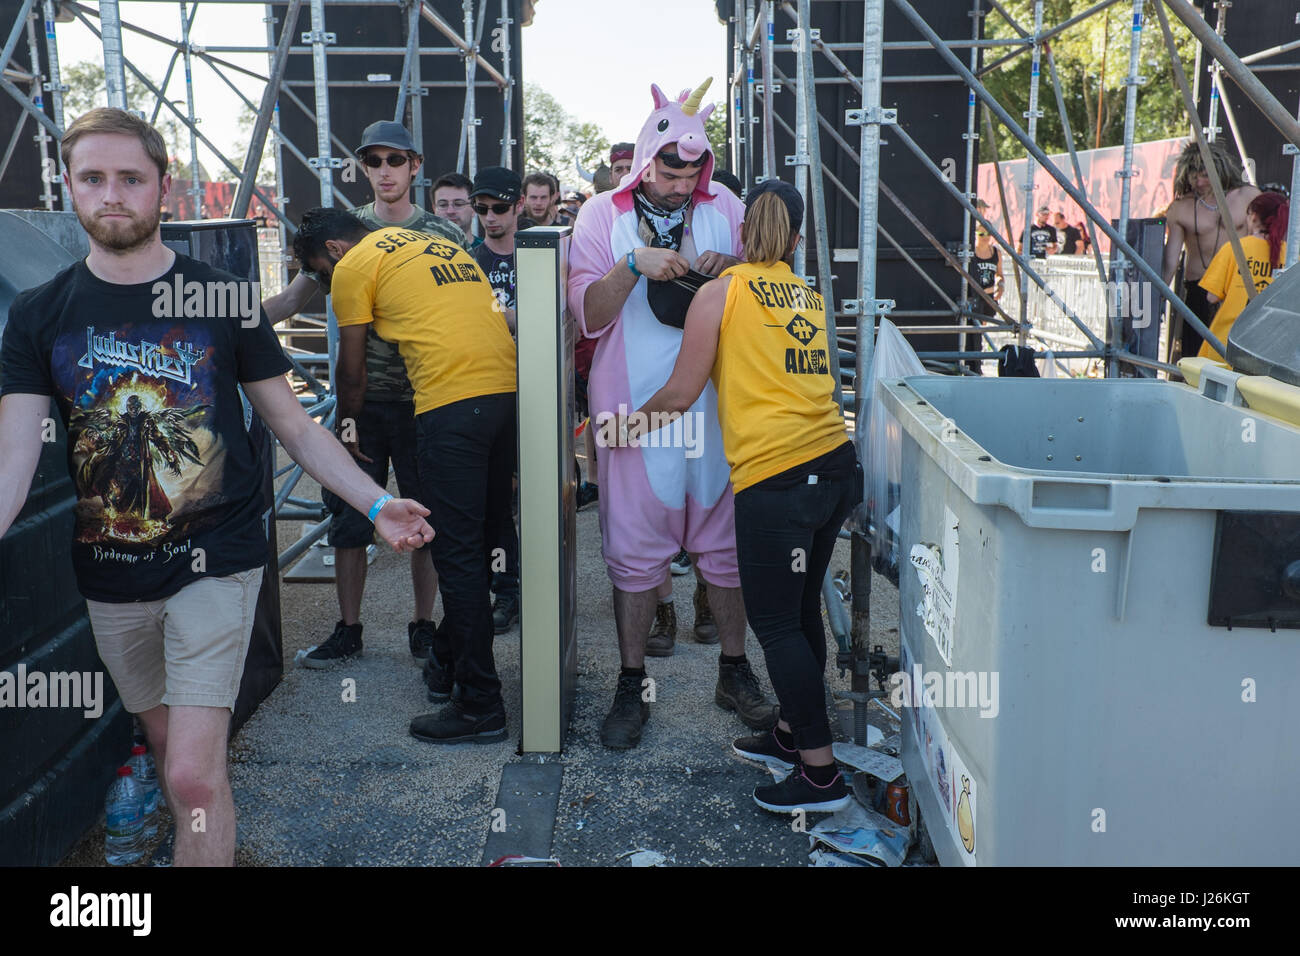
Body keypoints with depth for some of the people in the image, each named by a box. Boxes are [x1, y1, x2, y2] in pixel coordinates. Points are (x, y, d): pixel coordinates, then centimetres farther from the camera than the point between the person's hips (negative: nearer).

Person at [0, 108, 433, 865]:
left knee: (194, 774, -10)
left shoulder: (222, 299, -3)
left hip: (215, 561, -3)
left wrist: (376, 504, -10)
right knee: (167, 744, 20)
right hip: (112, 576, 3)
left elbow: (293, 424, 1)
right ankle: (207, 843, 46)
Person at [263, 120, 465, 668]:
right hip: (360, 399, 1)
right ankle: (348, 630, 19)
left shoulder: (444, 236, 3)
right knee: (349, 516, 6)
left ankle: (424, 628, 21)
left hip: (423, 400, -1)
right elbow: (292, 299, 7)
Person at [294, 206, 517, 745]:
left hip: (452, 405, -8)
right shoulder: (436, 245, 28)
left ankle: (480, 705, 2)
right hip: (508, 390, 8)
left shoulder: (353, 267, 7)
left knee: (458, 553, -3)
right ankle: (448, 662, 32)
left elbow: (352, 368, 12)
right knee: (479, 541, 16)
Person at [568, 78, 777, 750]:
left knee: (724, 540, 9)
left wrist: (731, 267, -10)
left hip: (715, 403, 2)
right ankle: (631, 688, 17)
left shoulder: (724, 208, 7)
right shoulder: (602, 215, 1)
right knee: (635, 549, 3)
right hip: (636, 408, -2)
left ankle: (734, 673, 26)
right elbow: (588, 315, -5)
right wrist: (633, 265, -21)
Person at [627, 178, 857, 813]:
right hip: (834, 466, 7)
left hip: (775, 476, -7)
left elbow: (681, 393, -1)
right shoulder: (810, 297, 17)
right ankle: (791, 734, 33)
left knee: (775, 622, 2)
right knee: (801, 610, 18)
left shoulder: (721, 291, 0)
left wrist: (645, 411, 19)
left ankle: (820, 772, 7)